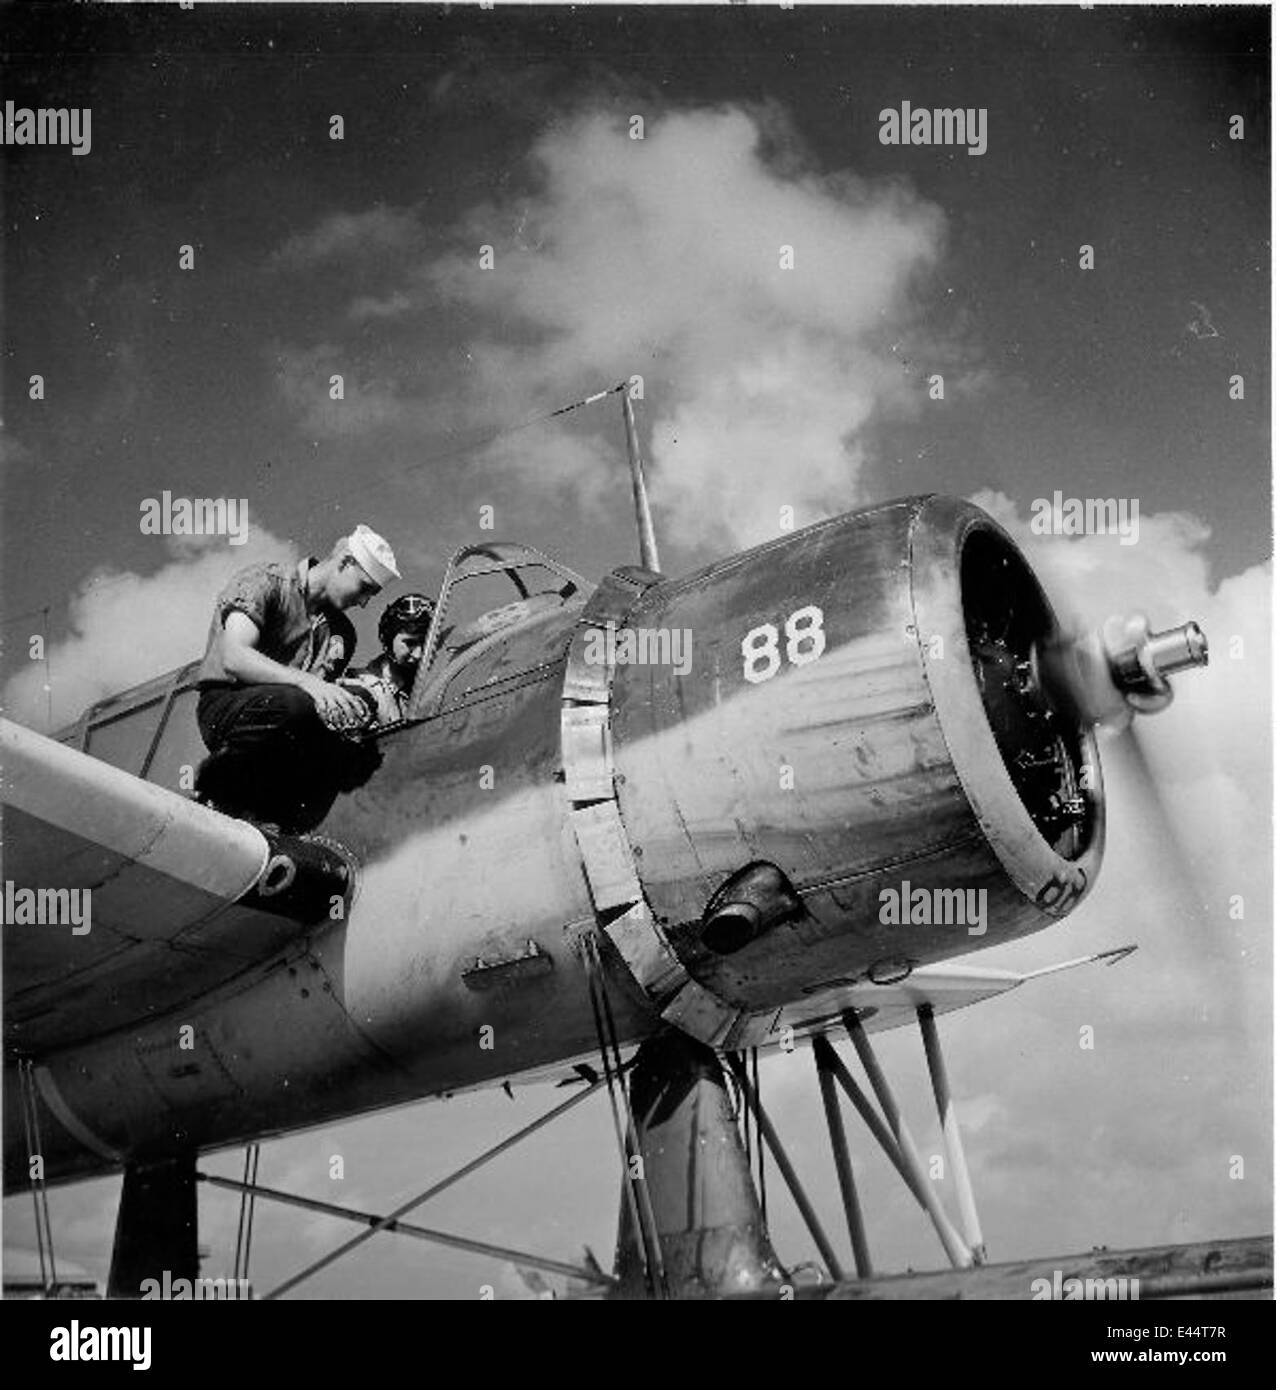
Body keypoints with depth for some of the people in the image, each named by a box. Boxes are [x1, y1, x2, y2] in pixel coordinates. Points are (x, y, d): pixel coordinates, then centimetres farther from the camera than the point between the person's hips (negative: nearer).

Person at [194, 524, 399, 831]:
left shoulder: (341, 632, 18)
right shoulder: (264, 582, -3)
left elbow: (325, 704, 8)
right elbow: (233, 658, -19)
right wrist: (307, 682, -32)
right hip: (224, 706, -6)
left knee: (358, 759, -22)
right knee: (294, 704, -37)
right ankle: (211, 792, -18)